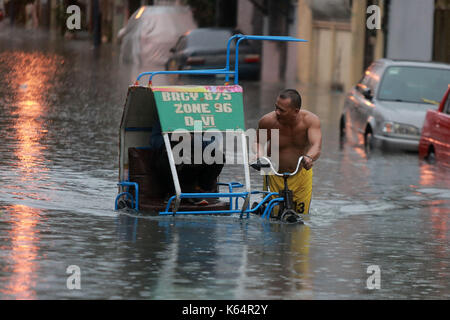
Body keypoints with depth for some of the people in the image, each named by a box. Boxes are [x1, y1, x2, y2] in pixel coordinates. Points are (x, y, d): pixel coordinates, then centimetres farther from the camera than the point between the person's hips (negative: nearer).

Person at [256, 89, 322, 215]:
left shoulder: (310, 120, -21)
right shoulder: (268, 121, -20)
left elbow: (316, 146, -34)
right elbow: (259, 142, -3)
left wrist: (309, 157, -57)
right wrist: (259, 155, -26)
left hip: (301, 175, 1)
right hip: (275, 176, 0)